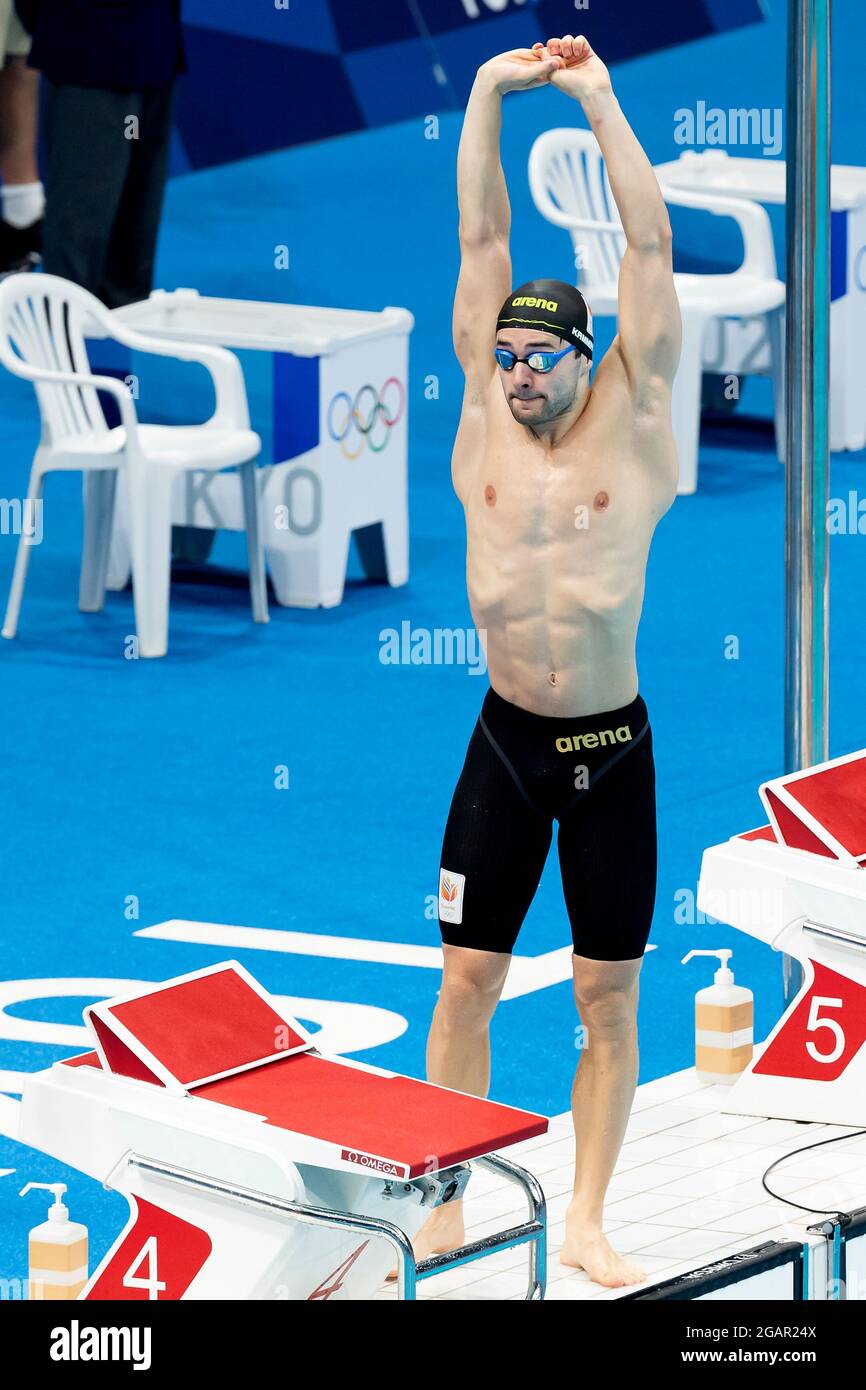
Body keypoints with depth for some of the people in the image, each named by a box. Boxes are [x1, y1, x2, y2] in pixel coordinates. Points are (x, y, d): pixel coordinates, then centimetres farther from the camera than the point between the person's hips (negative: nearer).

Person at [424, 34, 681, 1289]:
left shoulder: (630, 427, -5)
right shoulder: (487, 423, 1)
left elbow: (651, 249, -8)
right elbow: (483, 239, 0)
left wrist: (599, 100, -8)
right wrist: (491, 90, -3)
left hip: (612, 747, -2)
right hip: (506, 740, 2)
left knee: (609, 999, 4)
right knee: (468, 978, 4)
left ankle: (586, 1224, 12)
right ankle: (443, 1209, 11)